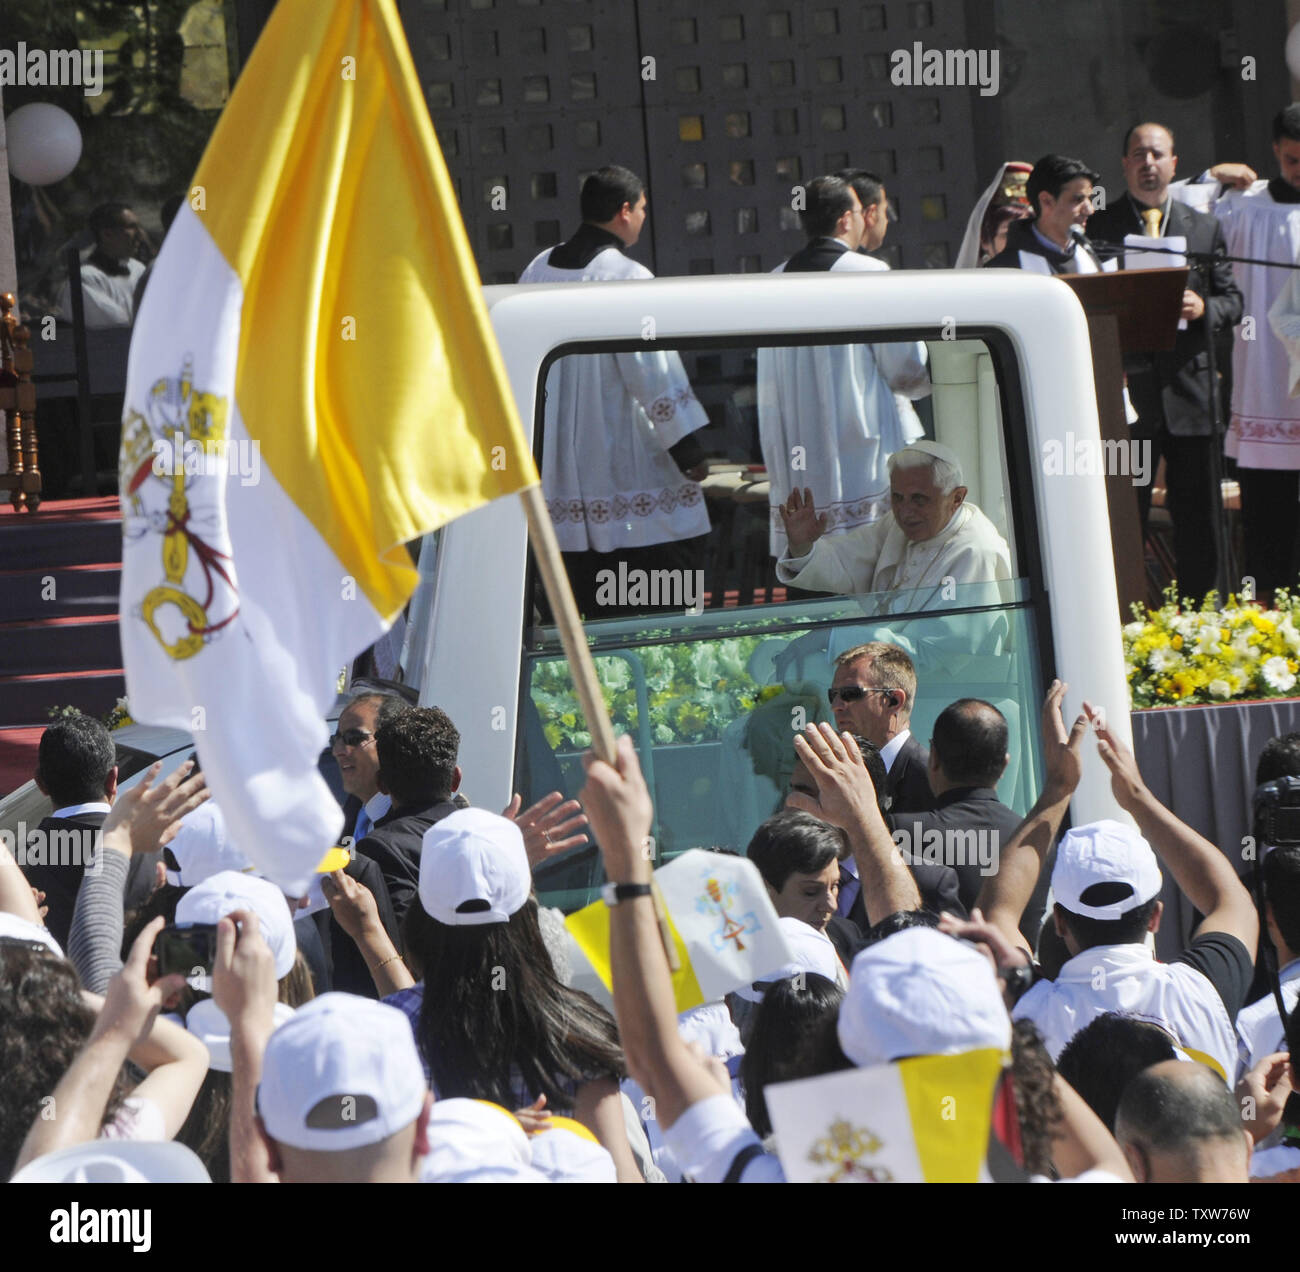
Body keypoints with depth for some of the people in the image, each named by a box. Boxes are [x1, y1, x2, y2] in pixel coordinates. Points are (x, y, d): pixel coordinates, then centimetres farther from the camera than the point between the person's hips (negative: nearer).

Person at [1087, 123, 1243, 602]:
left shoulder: (1204, 229, 14)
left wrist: (1203, 308, -10)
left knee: (1199, 520, 5)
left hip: (1189, 391, 2)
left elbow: (1232, 301, 11)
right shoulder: (1099, 227, 6)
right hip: (1126, 391, -2)